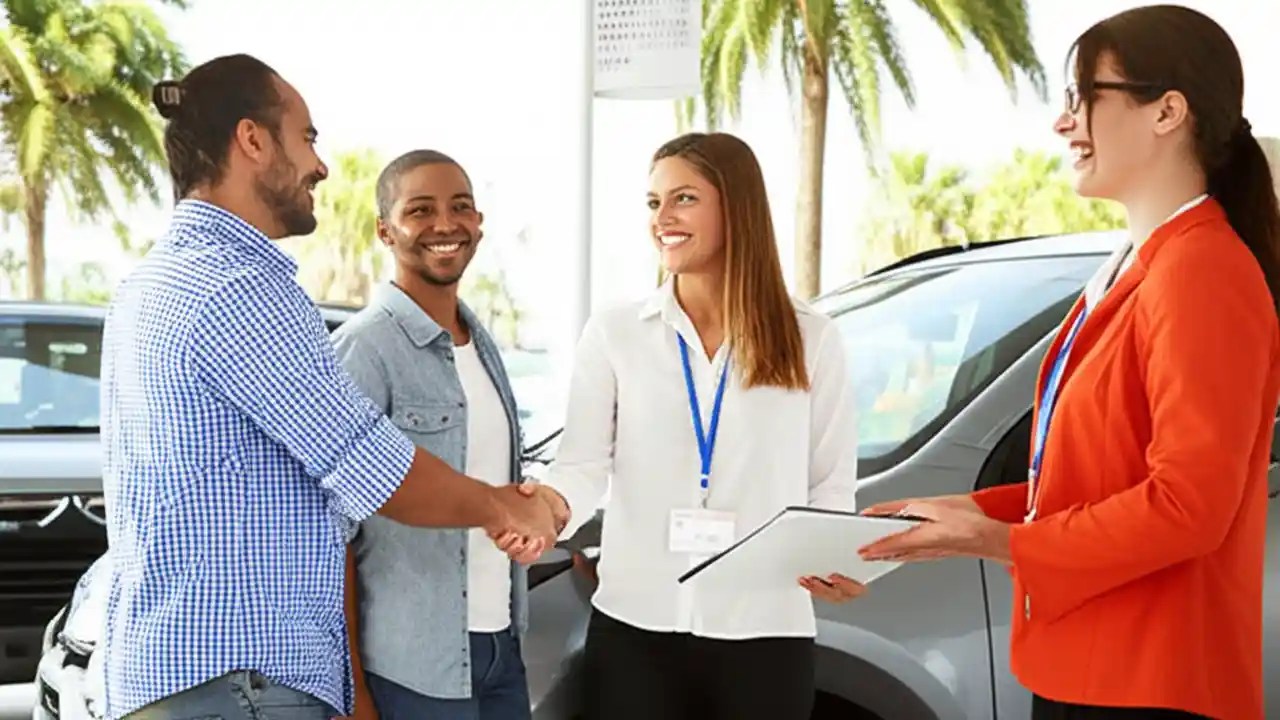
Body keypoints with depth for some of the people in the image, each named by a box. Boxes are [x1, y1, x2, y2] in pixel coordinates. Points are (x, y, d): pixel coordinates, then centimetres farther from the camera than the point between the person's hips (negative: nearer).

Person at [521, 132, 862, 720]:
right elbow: (584, 463, -2)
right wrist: (548, 504, -25)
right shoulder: (612, 334, 4)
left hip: (765, 632, 0)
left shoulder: (811, 340, 4)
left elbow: (831, 487, 5)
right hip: (636, 627, 0)